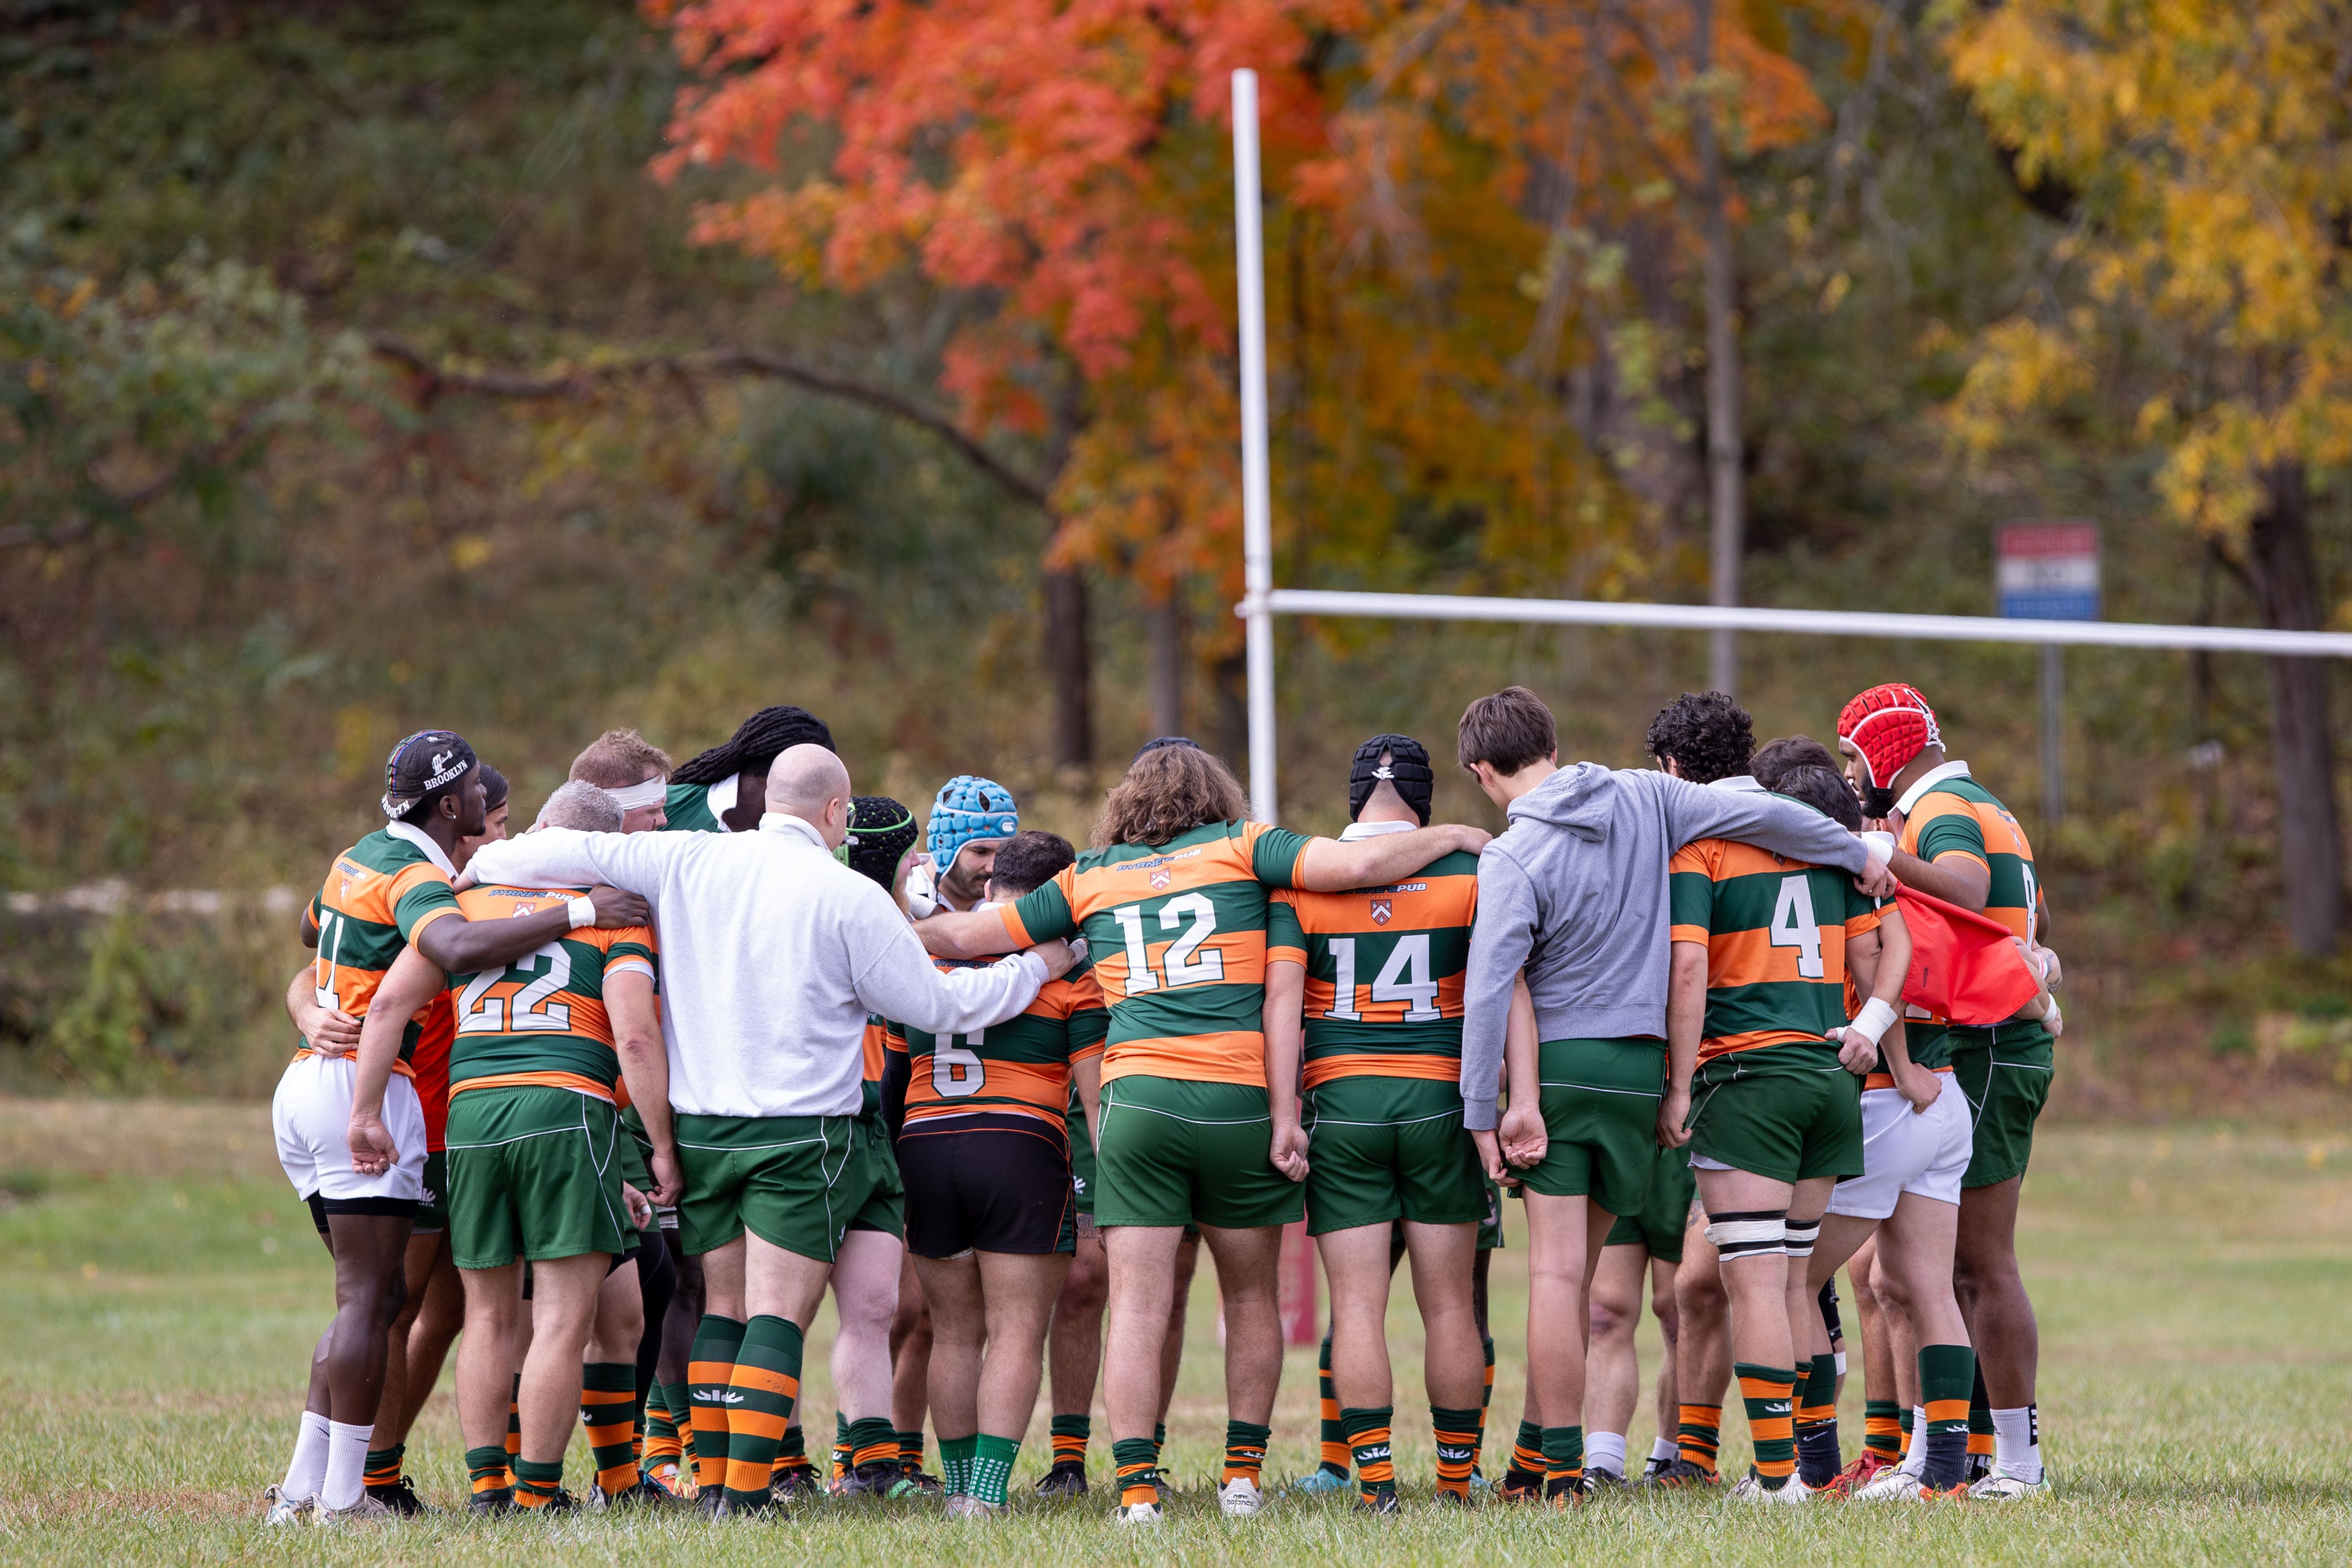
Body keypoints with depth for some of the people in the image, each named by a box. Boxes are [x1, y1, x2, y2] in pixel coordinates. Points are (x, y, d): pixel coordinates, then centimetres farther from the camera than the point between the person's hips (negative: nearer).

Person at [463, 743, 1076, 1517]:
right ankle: (746, 1494, -11)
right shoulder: (849, 897, -8)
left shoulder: (685, 861, 1)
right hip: (802, 1131, -4)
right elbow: (938, 1004, -1)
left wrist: (483, 865, 22)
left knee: (723, 1304, 14)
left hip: (697, 1127, 4)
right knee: (779, 1314, -4)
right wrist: (1035, 967, 14)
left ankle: (714, 1480, 11)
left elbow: (571, 854, 3)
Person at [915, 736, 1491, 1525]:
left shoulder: (1089, 878, 13)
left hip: (1135, 1097, 1)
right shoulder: (1242, 847, 6)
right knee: (1250, 1295, 15)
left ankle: (1138, 1487, -10)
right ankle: (1243, 1473, 16)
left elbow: (964, 936, 16)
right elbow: (1356, 865, -7)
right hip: (1240, 1098, -1)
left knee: (1138, 1305, -1)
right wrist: (1447, 836, 8)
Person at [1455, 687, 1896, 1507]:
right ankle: (1541, 1451, 17)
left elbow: (1491, 990, -15)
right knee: (1574, 1270, 12)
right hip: (1639, 1068, 5)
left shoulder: (1512, 857, -9)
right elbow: (1768, 815, 3)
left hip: (1555, 1067, -5)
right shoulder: (1644, 800, 3)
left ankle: (1560, 1469, -8)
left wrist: (1482, 1112, -12)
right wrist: (1861, 857, 18)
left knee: (1556, 1272, -5)